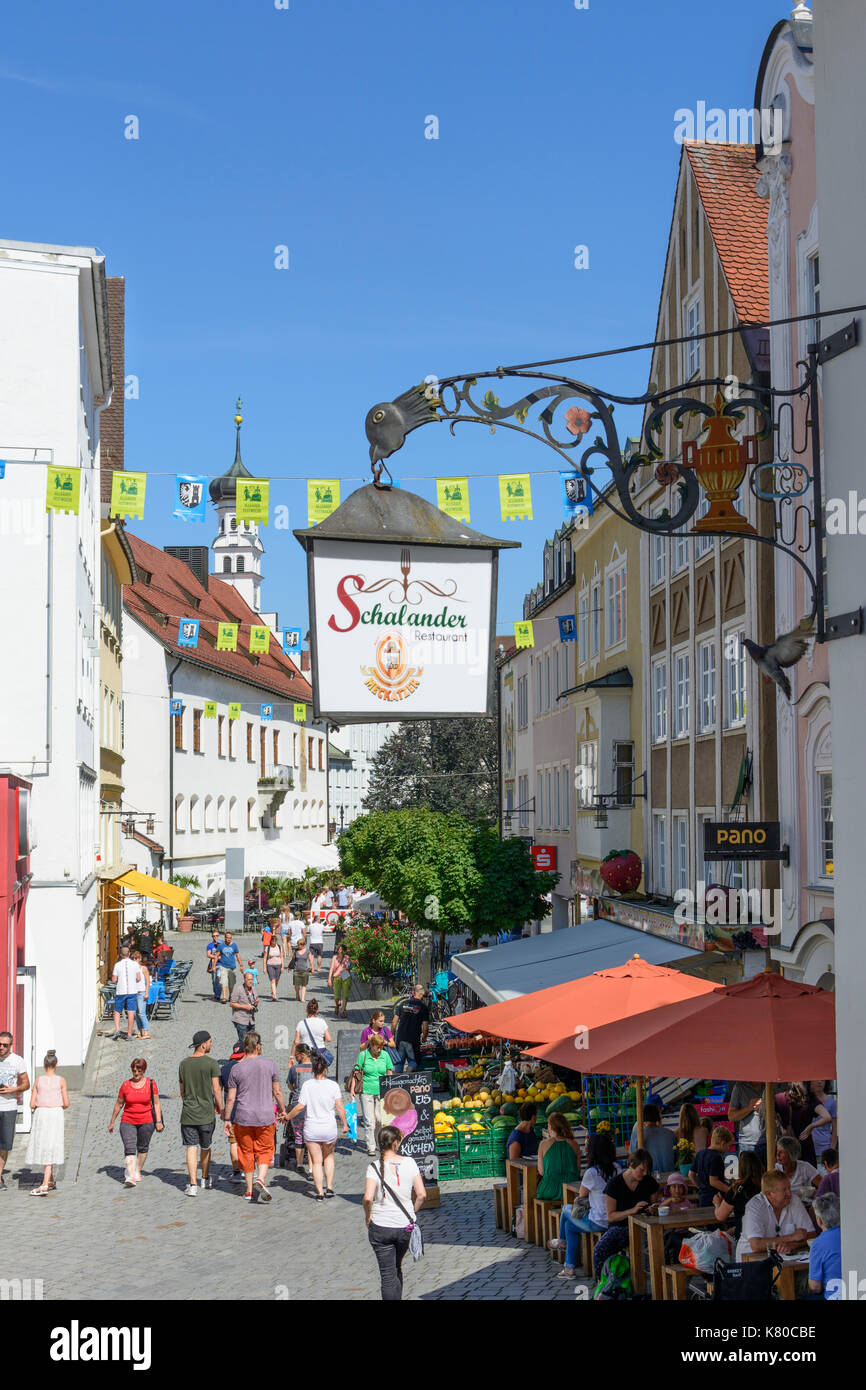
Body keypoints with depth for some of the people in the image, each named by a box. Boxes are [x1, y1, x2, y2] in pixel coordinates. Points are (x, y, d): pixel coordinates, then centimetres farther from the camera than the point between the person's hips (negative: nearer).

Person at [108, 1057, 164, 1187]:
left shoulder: (151, 1084, -3)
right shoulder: (125, 1085, -1)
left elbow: (156, 1103, 0)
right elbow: (118, 1104, 9)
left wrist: (158, 1121, -6)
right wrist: (112, 1122, 14)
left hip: (146, 1122, 0)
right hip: (128, 1122, 0)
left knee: (142, 1148, 12)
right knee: (129, 1148, -14)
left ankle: (138, 1171, 30)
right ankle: (130, 1176, -24)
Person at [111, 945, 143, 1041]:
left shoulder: (117, 965, -3)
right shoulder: (134, 964, 0)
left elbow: (114, 980, -4)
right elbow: (139, 979, -2)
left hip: (120, 992, 0)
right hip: (132, 991, 1)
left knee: (117, 1012, 13)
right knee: (131, 1013, 1)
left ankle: (117, 1030, -5)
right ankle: (129, 1035, 0)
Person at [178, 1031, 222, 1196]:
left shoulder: (184, 1064, 4)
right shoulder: (211, 1063, -9)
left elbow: (182, 1091, 13)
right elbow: (216, 1090, -8)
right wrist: (220, 1108, 6)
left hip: (188, 1113, 2)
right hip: (206, 1113, -2)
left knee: (192, 1147, 1)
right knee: (205, 1147, 16)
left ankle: (192, 1184, -7)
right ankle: (205, 1179, 34)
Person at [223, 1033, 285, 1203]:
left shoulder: (236, 1069, -4)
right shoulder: (268, 1064, -3)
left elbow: (230, 1098, -3)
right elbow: (277, 1091, 2)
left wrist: (227, 1119, 7)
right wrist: (282, 1109, 16)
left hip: (243, 1118, 0)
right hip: (265, 1116, 0)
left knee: (246, 1153, 12)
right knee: (264, 1151, 11)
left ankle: (249, 1190, 16)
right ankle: (260, 1179, -14)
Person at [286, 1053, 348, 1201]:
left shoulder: (307, 1085, -8)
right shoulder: (333, 1085, -6)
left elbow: (300, 1107, -9)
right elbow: (340, 1107, -7)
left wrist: (287, 1117, 7)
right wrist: (344, 1124, 5)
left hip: (311, 1129, -1)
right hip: (329, 1128, 1)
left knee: (316, 1161, 8)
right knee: (328, 1156, 24)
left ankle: (320, 1192, 5)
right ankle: (329, 1187, 19)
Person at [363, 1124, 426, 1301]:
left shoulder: (375, 1167, -12)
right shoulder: (409, 1163, -5)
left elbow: (368, 1198, -22)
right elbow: (422, 1195, -6)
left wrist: (368, 1217, -4)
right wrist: (411, 1214, 9)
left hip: (380, 1228, -3)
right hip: (405, 1227, 3)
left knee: (388, 1275, 4)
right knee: (397, 1268, 25)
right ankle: (397, 1297, 34)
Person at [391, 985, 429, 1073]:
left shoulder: (403, 1004, 6)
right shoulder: (423, 1007, -5)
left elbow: (394, 1022, 5)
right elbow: (425, 1027, -8)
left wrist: (392, 1035, 17)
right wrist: (424, 1038, 10)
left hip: (400, 1038, 3)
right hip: (414, 1041, -3)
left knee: (399, 1061, 18)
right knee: (414, 1061, 8)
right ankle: (408, 1071, -19)